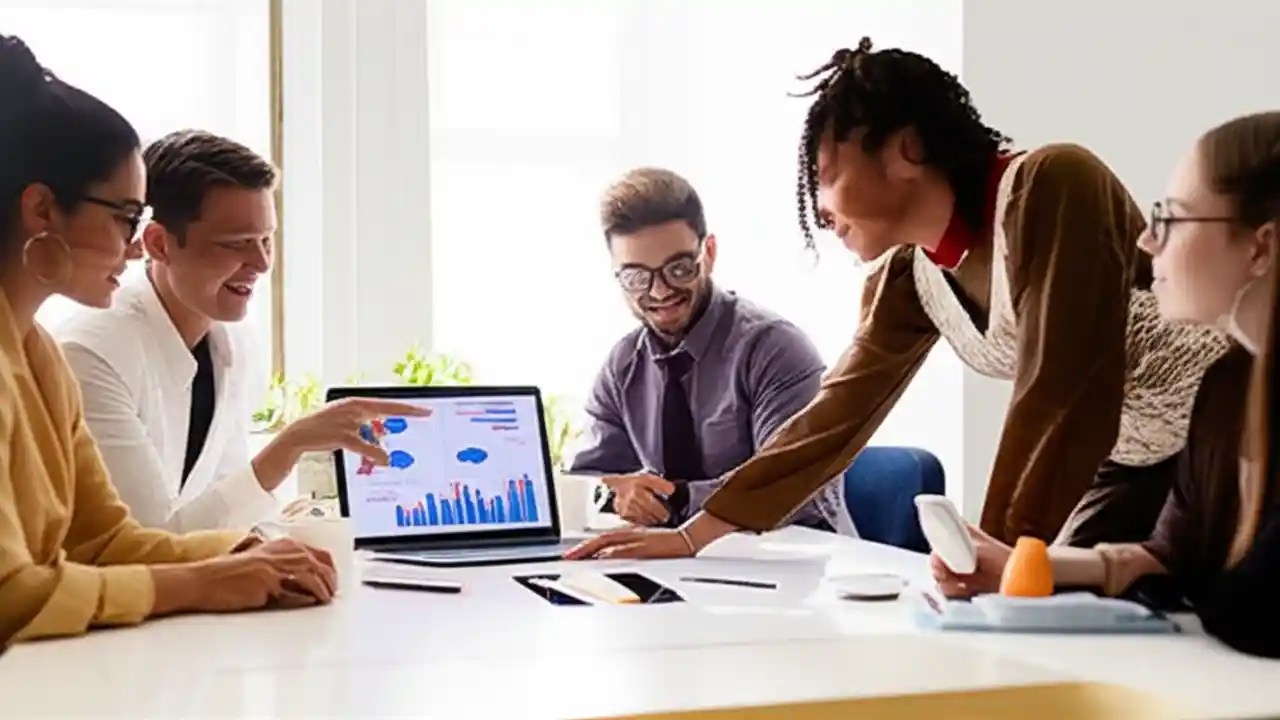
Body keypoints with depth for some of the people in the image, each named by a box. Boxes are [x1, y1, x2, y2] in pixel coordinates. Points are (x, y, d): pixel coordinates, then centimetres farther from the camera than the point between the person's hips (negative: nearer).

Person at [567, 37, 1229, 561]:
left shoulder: (1051, 187, -26)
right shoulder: (906, 276, -2)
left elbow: (1066, 393, -30)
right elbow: (836, 415, 1)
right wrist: (693, 533, 1)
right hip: (1126, 471, 7)